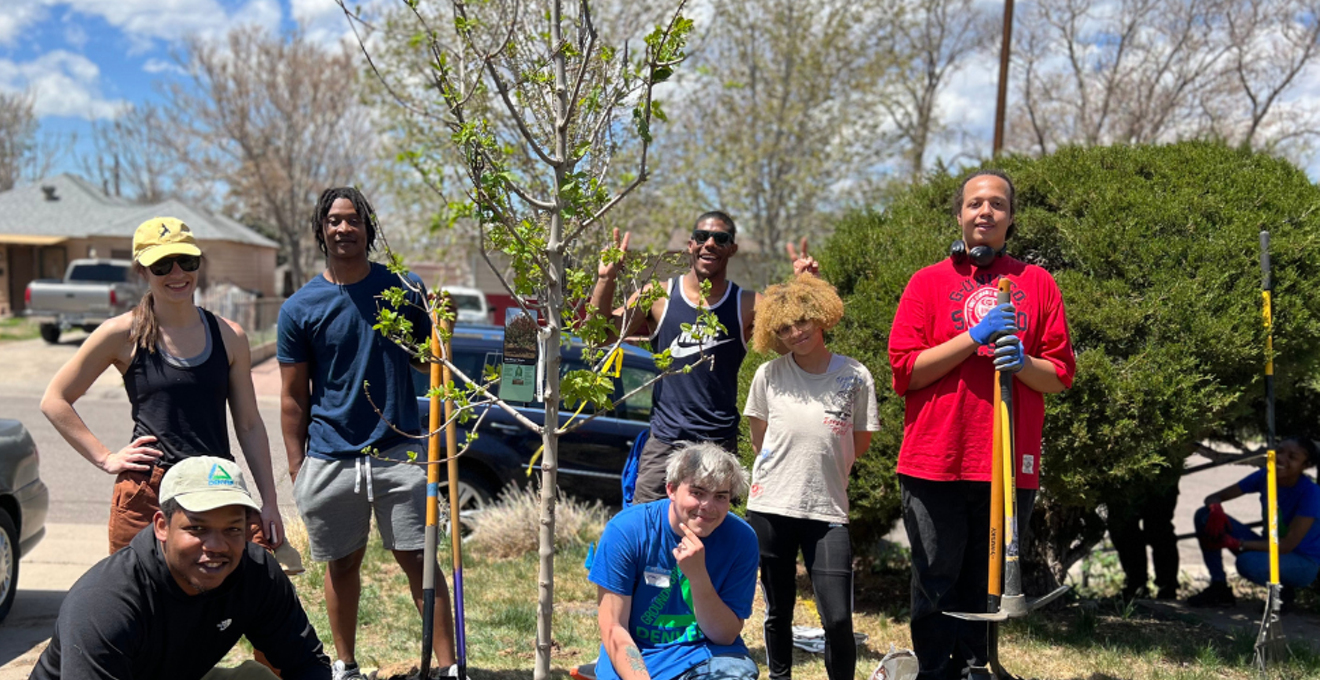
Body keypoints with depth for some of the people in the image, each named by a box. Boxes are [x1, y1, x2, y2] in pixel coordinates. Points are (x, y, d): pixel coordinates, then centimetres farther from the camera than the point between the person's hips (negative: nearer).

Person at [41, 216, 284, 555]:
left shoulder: (229, 336, 8)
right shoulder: (123, 333, 0)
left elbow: (249, 425, 12)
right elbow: (55, 401, 7)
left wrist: (269, 502, 9)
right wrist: (107, 458, 0)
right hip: (146, 494, -2)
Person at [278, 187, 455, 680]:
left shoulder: (404, 289, 3)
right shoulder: (299, 308, 2)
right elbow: (293, 397, 5)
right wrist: (295, 468, 1)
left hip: (399, 449, -1)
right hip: (330, 458, 1)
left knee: (418, 559, -2)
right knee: (343, 565, 13)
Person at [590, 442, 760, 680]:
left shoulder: (741, 539, -8)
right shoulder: (627, 530, -13)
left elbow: (725, 636, -7)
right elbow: (613, 629, -10)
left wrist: (698, 576, -22)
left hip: (708, 654, 1)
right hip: (635, 660, -1)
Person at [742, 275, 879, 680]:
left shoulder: (855, 376, -1)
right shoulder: (769, 375, 1)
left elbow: (860, 443, 9)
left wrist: (821, 463, 8)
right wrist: (788, 466, 10)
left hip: (827, 511, -1)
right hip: (770, 508, 1)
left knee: (838, 619, -8)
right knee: (778, 613, 11)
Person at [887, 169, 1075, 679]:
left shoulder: (1038, 283, 13)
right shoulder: (928, 282, 8)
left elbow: (1060, 376, 11)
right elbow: (904, 371, -2)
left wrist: (1021, 362, -10)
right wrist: (975, 336, -10)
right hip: (936, 461, -1)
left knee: (988, 589, 6)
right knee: (936, 586, 1)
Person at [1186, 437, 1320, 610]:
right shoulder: (1264, 476, -7)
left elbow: (1288, 544, -26)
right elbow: (1213, 497, -3)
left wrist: (1236, 544, -32)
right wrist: (1215, 510, -29)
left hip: (1304, 564, -6)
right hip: (1270, 547, 6)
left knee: (1248, 562, -39)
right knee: (1204, 516, -11)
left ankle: (1284, 589, -5)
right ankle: (1219, 588, -3)